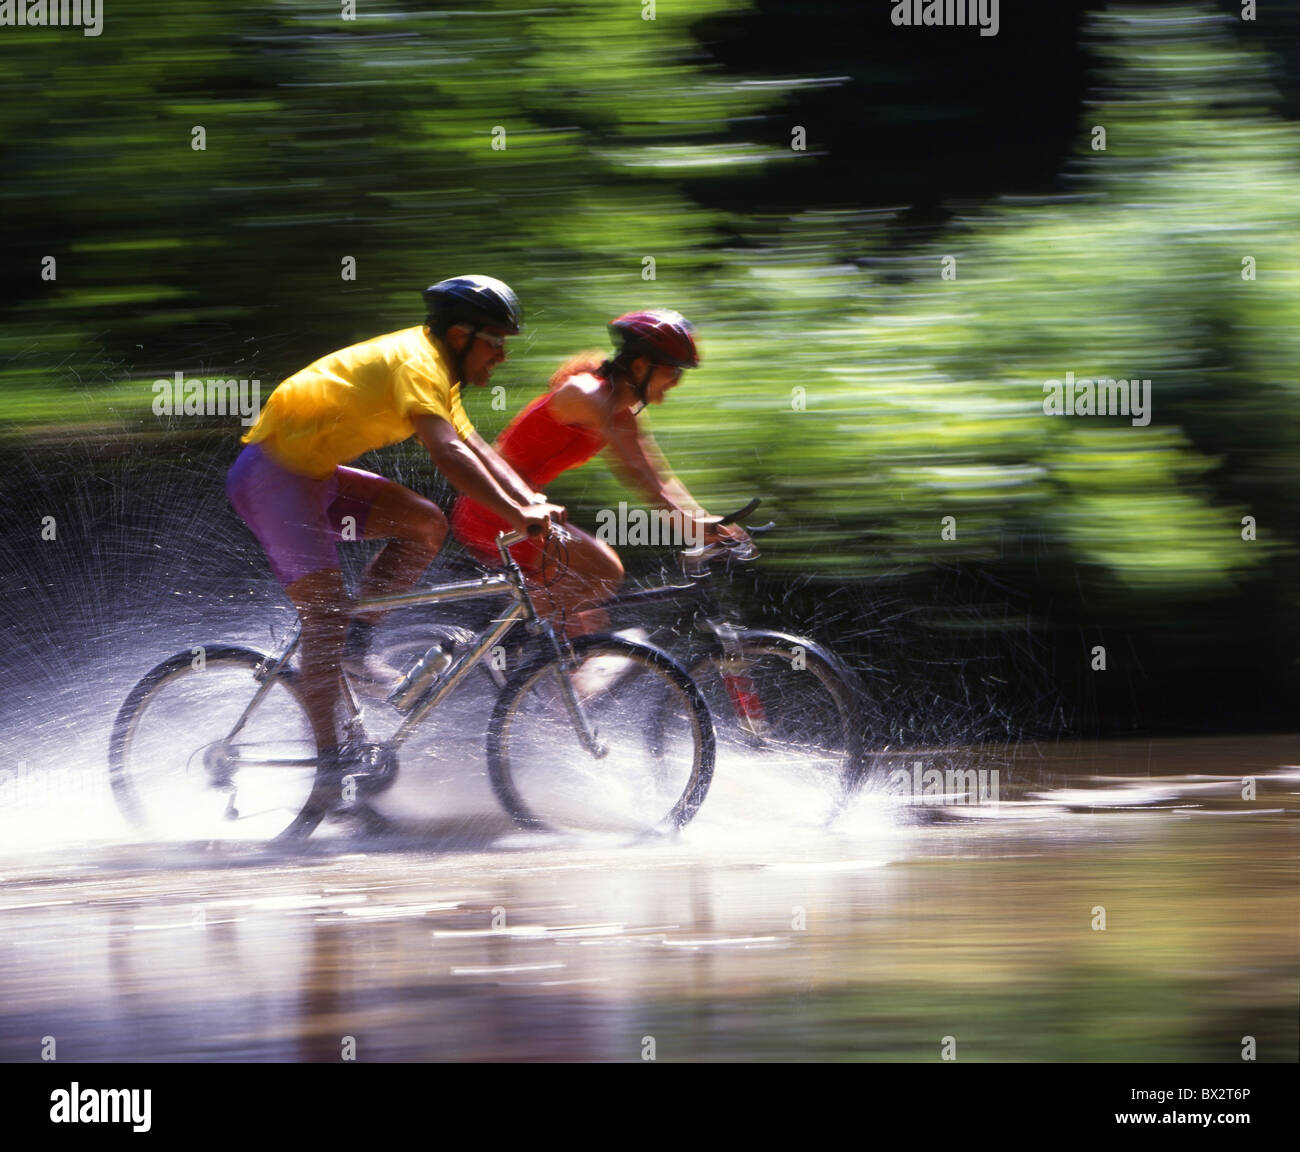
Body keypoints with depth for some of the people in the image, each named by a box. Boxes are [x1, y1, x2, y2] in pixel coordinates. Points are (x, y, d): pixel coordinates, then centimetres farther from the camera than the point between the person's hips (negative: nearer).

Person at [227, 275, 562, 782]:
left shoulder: (433, 367, 13)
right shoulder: (417, 362, -20)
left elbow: (478, 450, 9)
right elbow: (447, 453, -33)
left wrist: (534, 504, -5)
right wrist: (516, 514, -37)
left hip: (311, 473, 10)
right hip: (274, 473, -10)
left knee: (427, 523, 3)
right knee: (325, 610, -15)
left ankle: (352, 643, 4)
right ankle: (332, 756, -13)